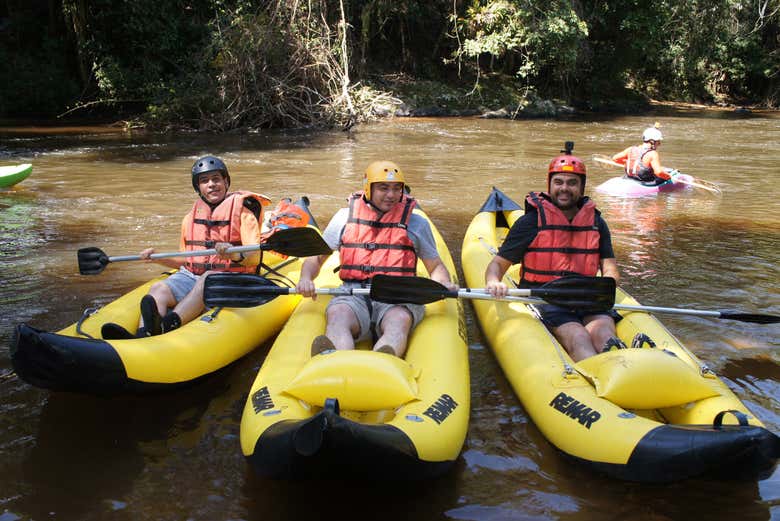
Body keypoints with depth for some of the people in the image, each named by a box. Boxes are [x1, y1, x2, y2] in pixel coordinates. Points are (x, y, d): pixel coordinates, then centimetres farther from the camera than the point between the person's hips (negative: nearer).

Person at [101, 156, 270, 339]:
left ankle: (167, 325, -58)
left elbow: (254, 258, -9)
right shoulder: (190, 218, 19)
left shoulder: (242, 212, 3)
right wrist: (157, 258, 10)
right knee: (158, 288, -22)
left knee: (209, 278, -37)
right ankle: (142, 336, -49)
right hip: (190, 276, 5)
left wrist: (235, 255, -31)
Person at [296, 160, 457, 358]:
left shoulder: (416, 223, 16)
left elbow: (436, 266, 22)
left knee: (400, 320, -37)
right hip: (354, 296, 1)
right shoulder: (345, 217, 18)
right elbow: (316, 258, 23)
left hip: (397, 298, -1)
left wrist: (443, 283, -1)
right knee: (337, 316, -35)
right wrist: (305, 278, 1)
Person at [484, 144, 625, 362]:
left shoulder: (596, 223, 16)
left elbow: (610, 268, 16)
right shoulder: (530, 222, 5)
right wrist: (493, 283, -19)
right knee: (577, 338, -33)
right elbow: (498, 263, 5)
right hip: (543, 300, -3)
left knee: (604, 332, -30)